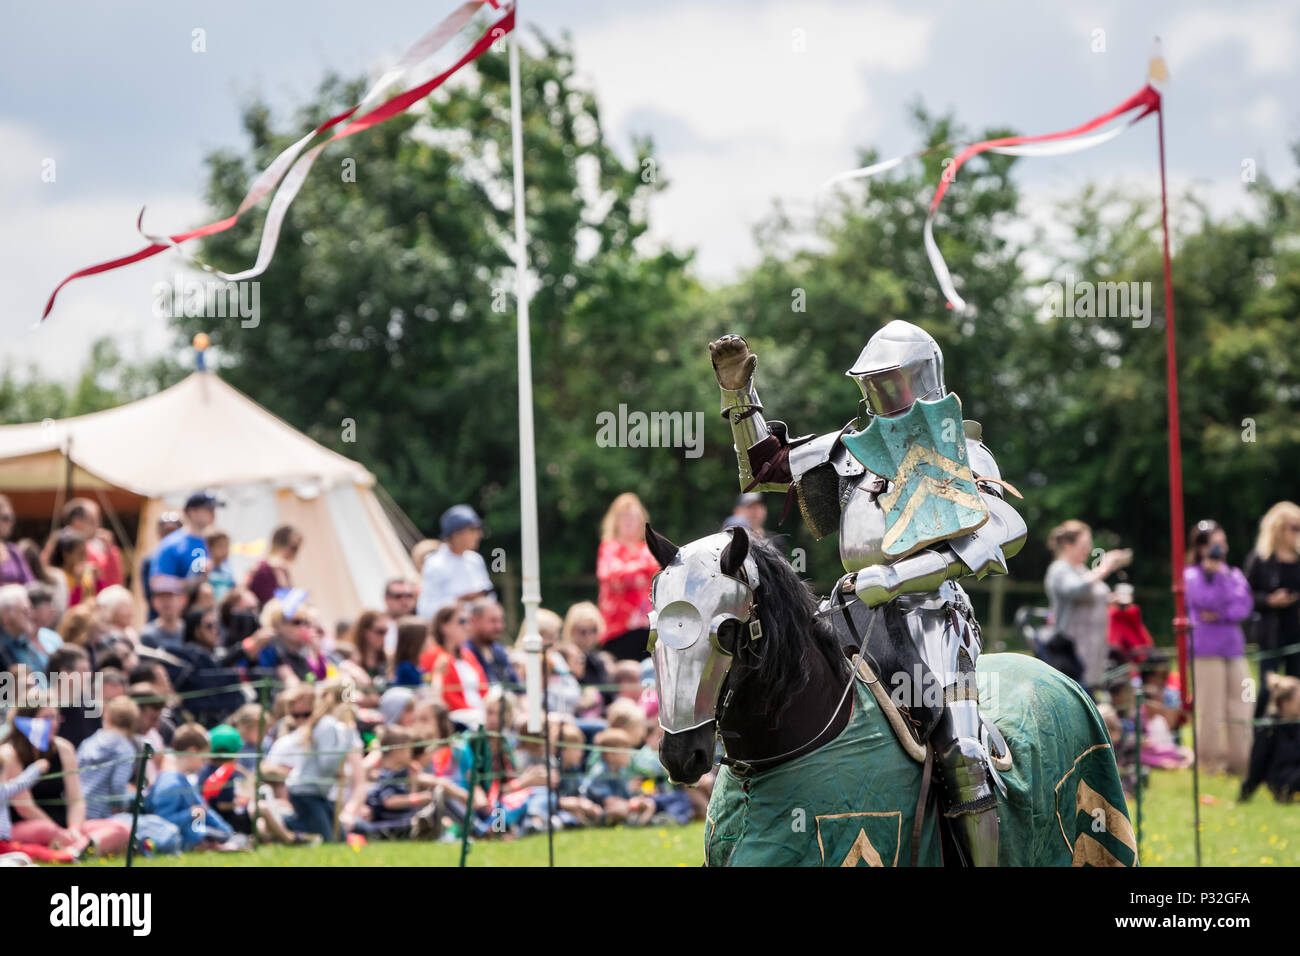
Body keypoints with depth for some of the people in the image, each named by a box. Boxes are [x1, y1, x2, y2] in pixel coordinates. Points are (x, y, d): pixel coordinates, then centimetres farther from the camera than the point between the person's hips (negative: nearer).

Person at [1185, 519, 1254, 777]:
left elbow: (1245, 604, 1)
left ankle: (1240, 761, 9)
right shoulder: (1192, 575, -1)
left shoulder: (1234, 574, 14)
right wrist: (1216, 572, -13)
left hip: (1233, 646, 5)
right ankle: (1211, 762, 4)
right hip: (1206, 648, -5)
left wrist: (1220, 615, -11)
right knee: (1211, 707, -5)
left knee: (1242, 705, 2)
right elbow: (1211, 600, -14)